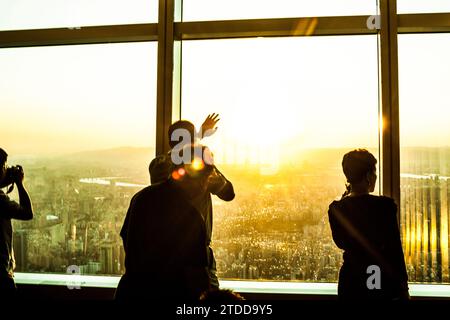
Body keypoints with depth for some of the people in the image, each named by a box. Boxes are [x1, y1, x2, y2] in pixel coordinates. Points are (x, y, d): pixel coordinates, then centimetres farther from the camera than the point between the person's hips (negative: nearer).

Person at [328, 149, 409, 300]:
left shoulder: (336, 208, -5)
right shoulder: (384, 205, -15)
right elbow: (395, 249, -11)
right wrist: (403, 287, 0)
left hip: (350, 282, 3)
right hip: (382, 282, -3)